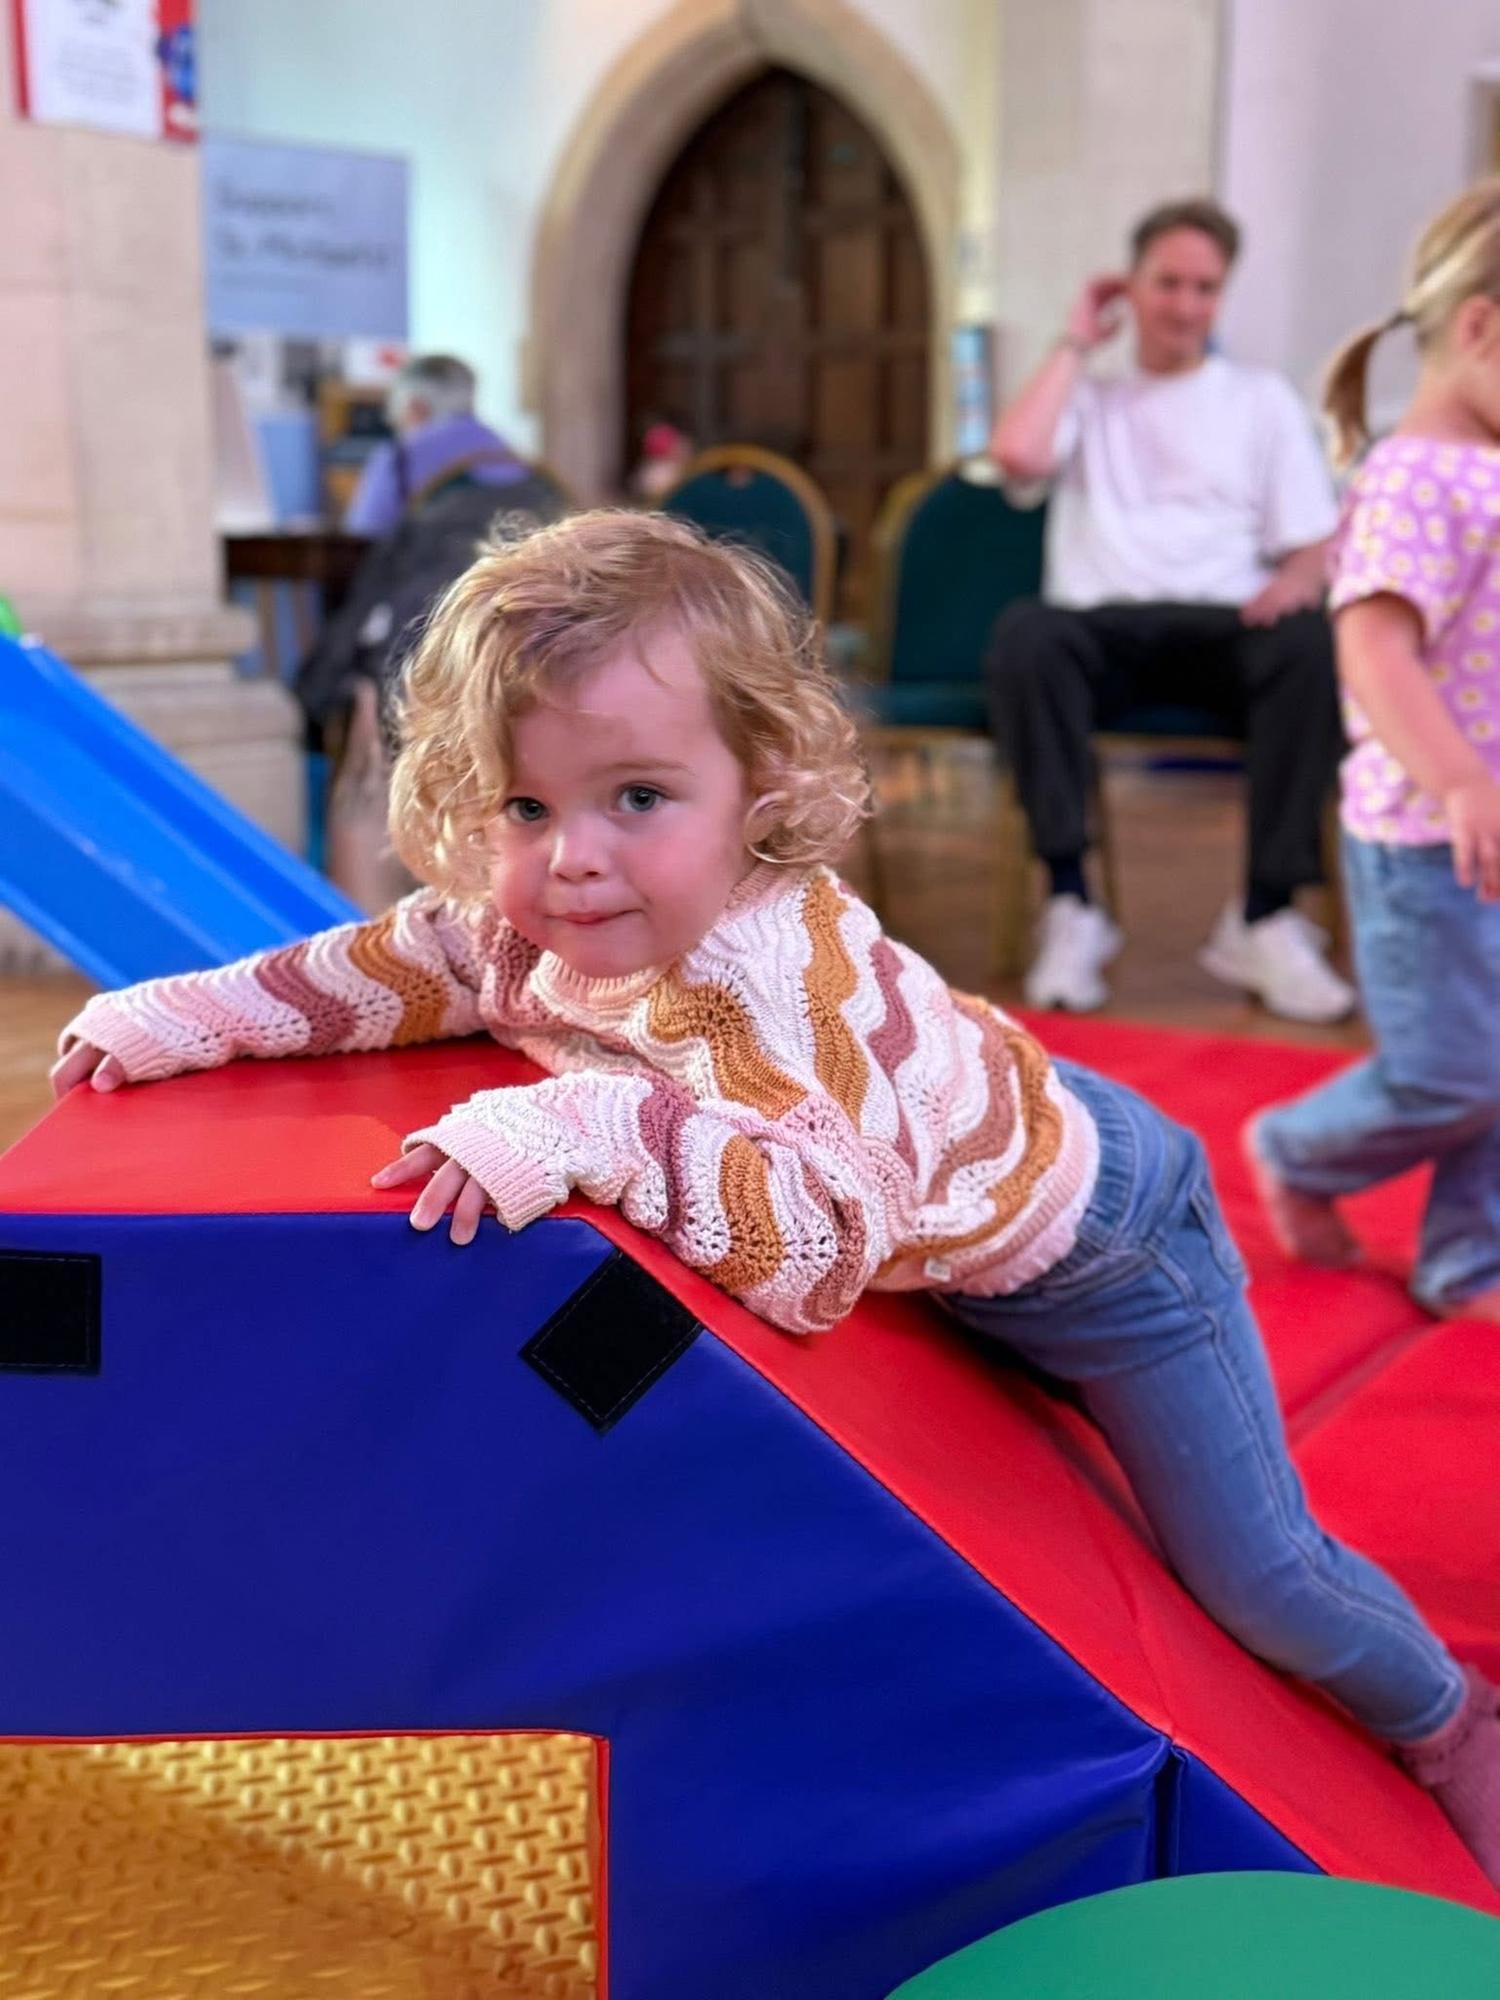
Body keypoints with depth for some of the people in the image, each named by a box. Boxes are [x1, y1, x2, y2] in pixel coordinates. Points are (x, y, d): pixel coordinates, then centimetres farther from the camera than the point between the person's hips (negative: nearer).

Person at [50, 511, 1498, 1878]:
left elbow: (827, 1242, -55)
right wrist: (176, 1014, -6)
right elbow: (372, 972, 0)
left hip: (1097, 1236, -6)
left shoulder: (763, 975, -44)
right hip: (960, 1239, 7)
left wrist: (591, 1126, -60)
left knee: (1250, 1570, 7)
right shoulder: (513, 921, -19)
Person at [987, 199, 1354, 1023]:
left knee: (1309, 642, -35)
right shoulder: (1088, 397, 21)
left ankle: (1266, 916, -30)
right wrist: (1075, 343, 10)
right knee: (1025, 631, -36)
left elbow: (1314, 543, 13)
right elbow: (1016, 454, -3)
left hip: (1223, 625, 1)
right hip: (1104, 627, 0)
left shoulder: (1262, 399, 22)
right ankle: (1071, 906, -34)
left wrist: (1295, 580, -12)